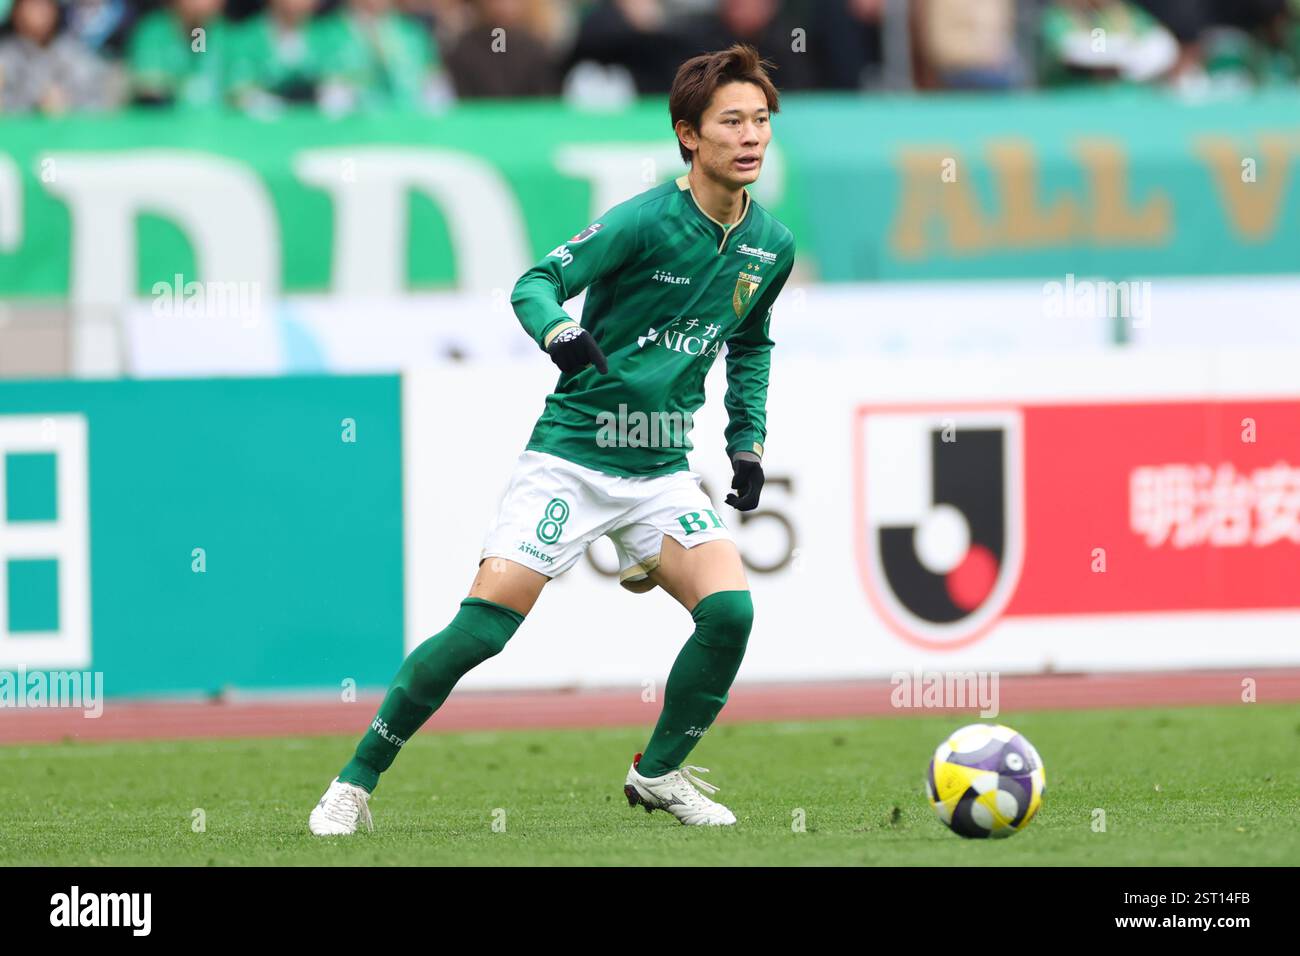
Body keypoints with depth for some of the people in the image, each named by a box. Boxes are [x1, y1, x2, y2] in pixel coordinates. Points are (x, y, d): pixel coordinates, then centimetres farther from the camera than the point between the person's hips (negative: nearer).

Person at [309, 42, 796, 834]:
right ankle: (357, 781, 1)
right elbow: (536, 283, -15)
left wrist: (750, 443, 14)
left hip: (662, 471, 5)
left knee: (730, 611, -16)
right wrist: (557, 330, -36)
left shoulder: (770, 246, 4)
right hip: (570, 456, -5)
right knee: (483, 626, -14)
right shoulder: (645, 221, -14)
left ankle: (660, 773, 7)